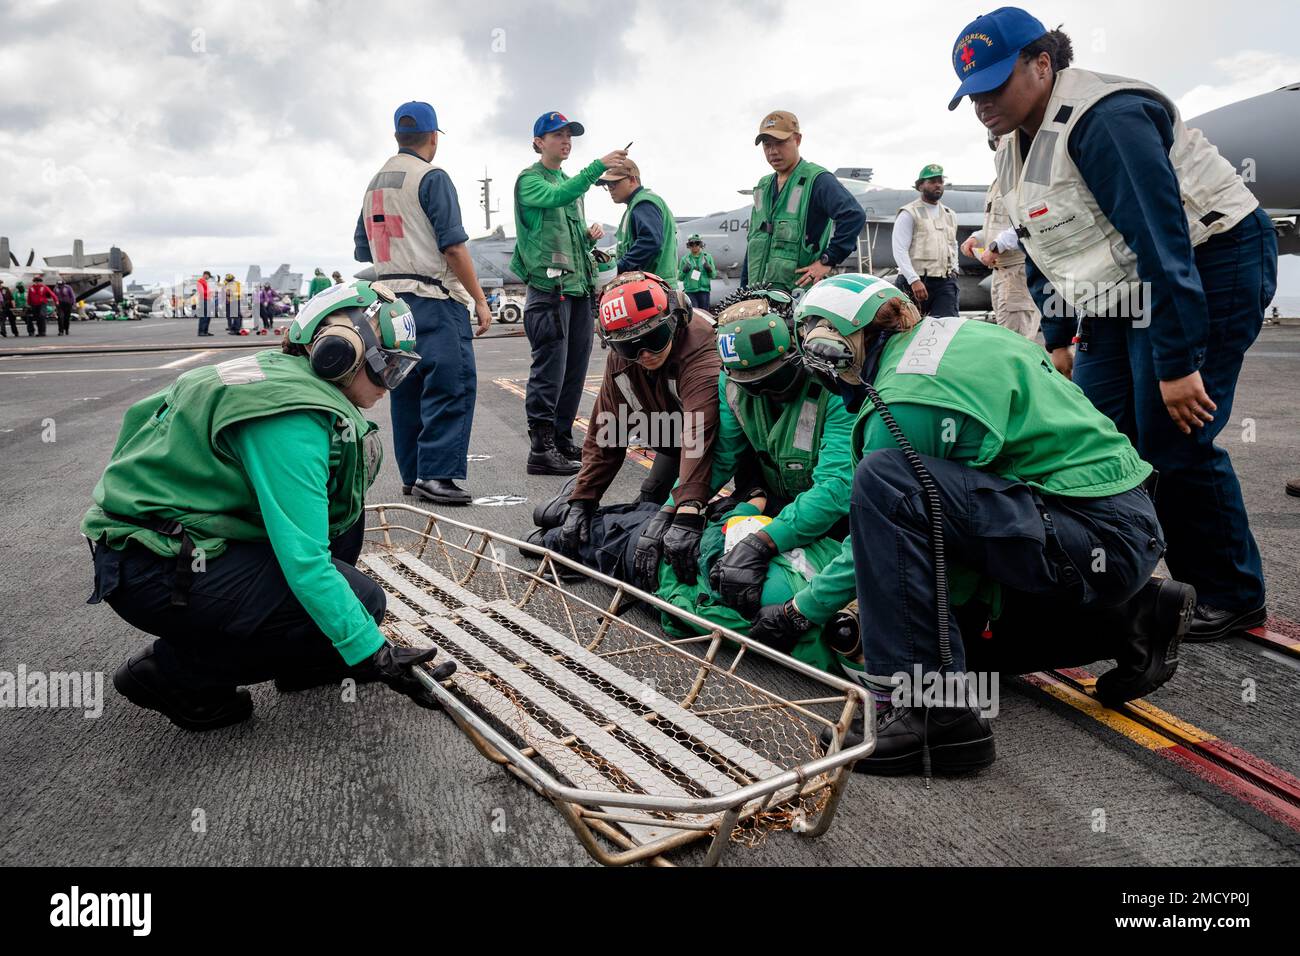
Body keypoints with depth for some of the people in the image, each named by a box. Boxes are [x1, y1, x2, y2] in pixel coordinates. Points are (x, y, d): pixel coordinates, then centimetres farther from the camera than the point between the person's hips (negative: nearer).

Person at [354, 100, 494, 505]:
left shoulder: (374, 183, 17)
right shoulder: (433, 177, -6)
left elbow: (364, 250, 20)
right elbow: (453, 246, -13)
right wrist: (480, 299, -9)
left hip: (390, 299, 8)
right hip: (434, 299, -8)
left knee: (407, 388, 11)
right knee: (452, 384, -9)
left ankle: (412, 475, 14)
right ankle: (436, 474, -16)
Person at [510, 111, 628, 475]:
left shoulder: (569, 181, 23)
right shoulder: (529, 180, -2)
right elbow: (556, 197, -24)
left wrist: (590, 236, 6)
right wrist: (598, 166, -31)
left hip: (579, 286, 8)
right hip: (549, 287, -8)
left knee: (575, 372, 9)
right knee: (550, 372, -10)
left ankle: (562, 441, 18)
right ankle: (540, 449, -6)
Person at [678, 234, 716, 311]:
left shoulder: (707, 257, 11)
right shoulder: (685, 259, 8)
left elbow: (713, 275, 10)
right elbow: (680, 278, 9)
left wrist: (709, 268, -9)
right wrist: (684, 270, -9)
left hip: (704, 290, 1)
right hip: (690, 291, -1)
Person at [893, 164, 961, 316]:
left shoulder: (950, 215, 21)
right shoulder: (909, 213, 0)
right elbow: (900, 251, -10)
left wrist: (953, 272, 16)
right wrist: (914, 280, -19)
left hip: (945, 282, 5)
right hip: (916, 282, -5)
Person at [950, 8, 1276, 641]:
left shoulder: (1104, 119, -23)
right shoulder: (1015, 148, 6)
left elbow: (1161, 240, -28)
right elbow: (1044, 250, 17)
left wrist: (1178, 365, -28)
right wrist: (1059, 340, 14)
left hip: (1209, 273, -9)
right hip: (1121, 293, 9)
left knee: (1172, 443, -10)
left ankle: (1234, 596, 9)